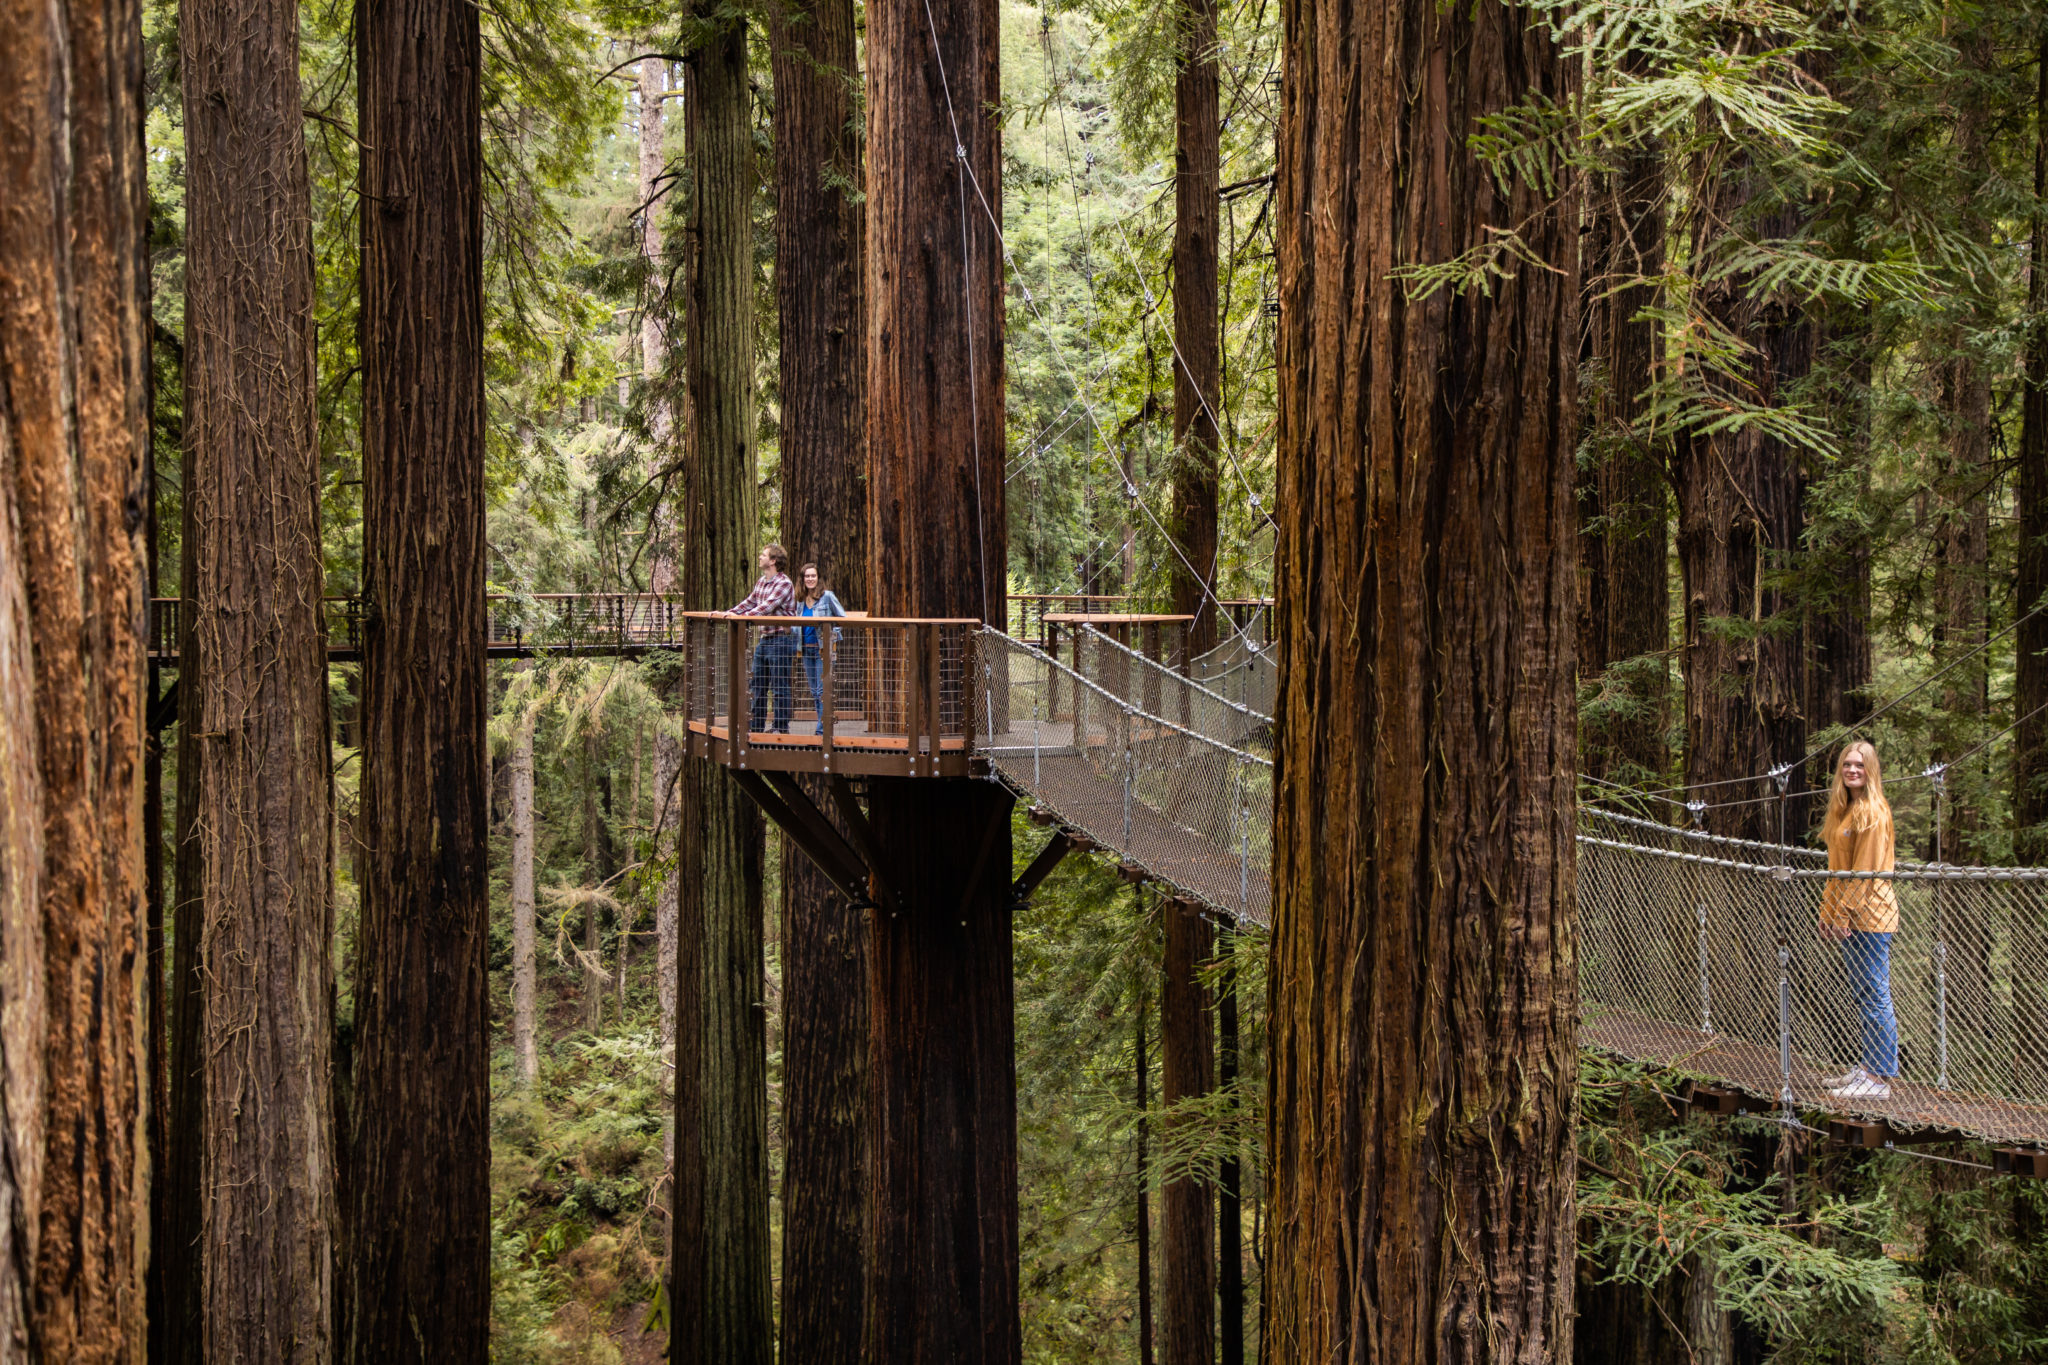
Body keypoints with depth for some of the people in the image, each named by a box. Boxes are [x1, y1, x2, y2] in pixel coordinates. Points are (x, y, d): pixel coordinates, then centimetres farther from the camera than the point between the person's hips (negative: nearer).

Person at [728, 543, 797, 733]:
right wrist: (728, 613, 12)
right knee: (757, 684, 12)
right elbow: (750, 602, 23)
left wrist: (743, 616, -33)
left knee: (779, 686, -4)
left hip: (781, 640, -9)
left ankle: (781, 727, 3)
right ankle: (755, 726, 19)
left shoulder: (783, 583, -14)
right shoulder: (761, 582, 13)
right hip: (764, 638, 9)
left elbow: (768, 606, -25)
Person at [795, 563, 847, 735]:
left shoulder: (827, 596, -5)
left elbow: (843, 618, -1)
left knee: (822, 691, -9)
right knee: (814, 691, 9)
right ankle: (823, 726, 16)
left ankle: (822, 729, -9)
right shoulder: (800, 600, 11)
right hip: (807, 649, 6)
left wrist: (833, 636, -9)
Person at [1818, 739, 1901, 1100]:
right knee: (1862, 993, 12)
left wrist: (1844, 913, -17)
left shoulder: (1873, 812, -12)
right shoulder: (1845, 810, 17)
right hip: (1851, 917, 10)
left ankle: (1879, 1079, -6)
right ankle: (1870, 1068, 18)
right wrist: (1828, 911, 15)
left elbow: (1866, 869, -16)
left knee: (1874, 995, -7)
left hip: (1870, 915, -10)